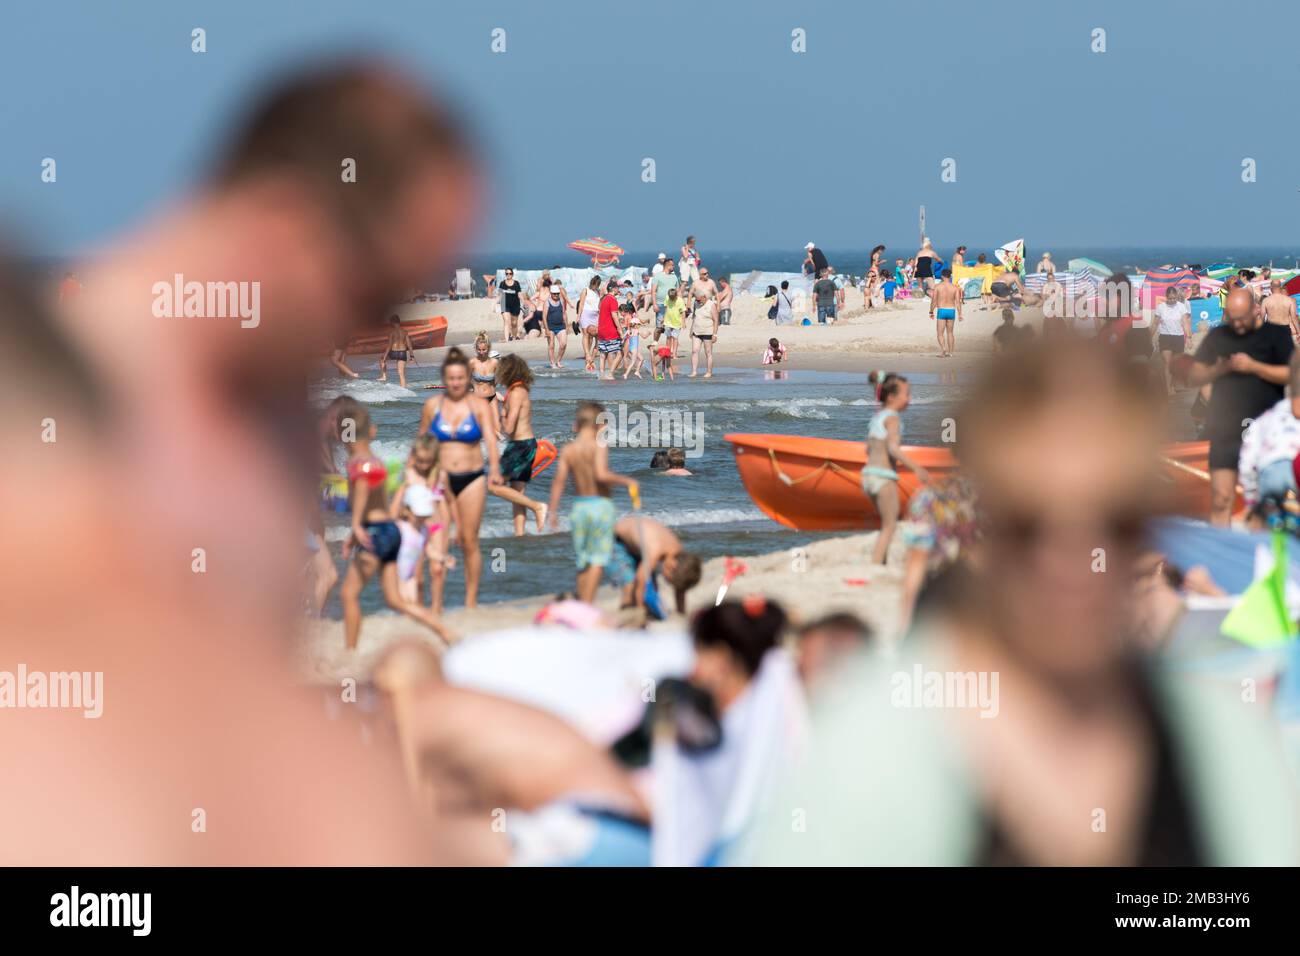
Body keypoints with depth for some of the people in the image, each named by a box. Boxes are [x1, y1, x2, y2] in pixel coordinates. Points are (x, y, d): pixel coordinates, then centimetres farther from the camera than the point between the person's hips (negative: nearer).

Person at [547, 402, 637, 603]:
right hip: (600, 504, -5)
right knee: (598, 559, -1)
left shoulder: (568, 450, 3)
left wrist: (553, 512, 5)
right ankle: (588, 604, -9)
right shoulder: (599, 445, -11)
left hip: (579, 505, 5)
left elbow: (558, 482, 0)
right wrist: (625, 481, -11)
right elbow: (601, 474, -24)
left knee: (583, 562, 16)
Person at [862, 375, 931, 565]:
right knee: (889, 526, -3)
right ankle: (875, 566, -11)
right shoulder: (892, 418, -10)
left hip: (869, 473, 8)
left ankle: (882, 564, 18)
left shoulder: (876, 417, 15)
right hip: (884, 476, -8)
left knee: (887, 524, 19)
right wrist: (917, 468, -26)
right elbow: (893, 448, -23)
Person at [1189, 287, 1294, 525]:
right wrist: (1218, 369, -8)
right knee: (1221, 499, -5)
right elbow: (1193, 378, 11)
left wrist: (1253, 367, -16)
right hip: (1225, 431, 2)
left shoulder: (1276, 334, 3)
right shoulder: (1217, 336, 12)